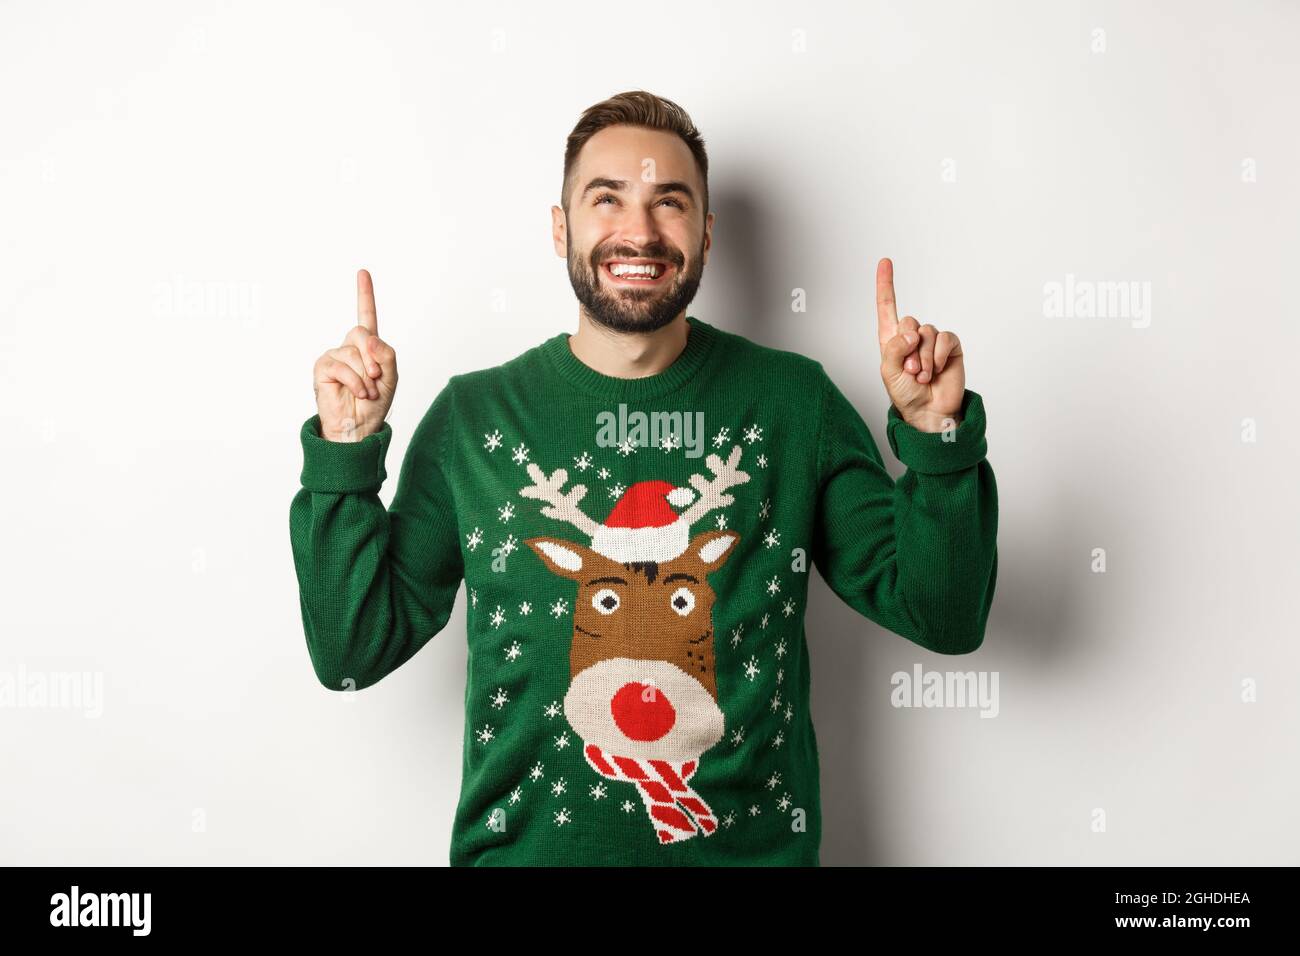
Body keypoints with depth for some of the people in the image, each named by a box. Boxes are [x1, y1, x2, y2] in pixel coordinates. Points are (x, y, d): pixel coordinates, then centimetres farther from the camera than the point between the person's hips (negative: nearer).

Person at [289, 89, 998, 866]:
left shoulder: (794, 403, -5)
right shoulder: (473, 416, -5)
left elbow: (944, 618, -5)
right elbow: (353, 654, -5)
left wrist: (935, 431, -17)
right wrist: (346, 451, -15)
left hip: (752, 846, 1)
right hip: (527, 847, 0)